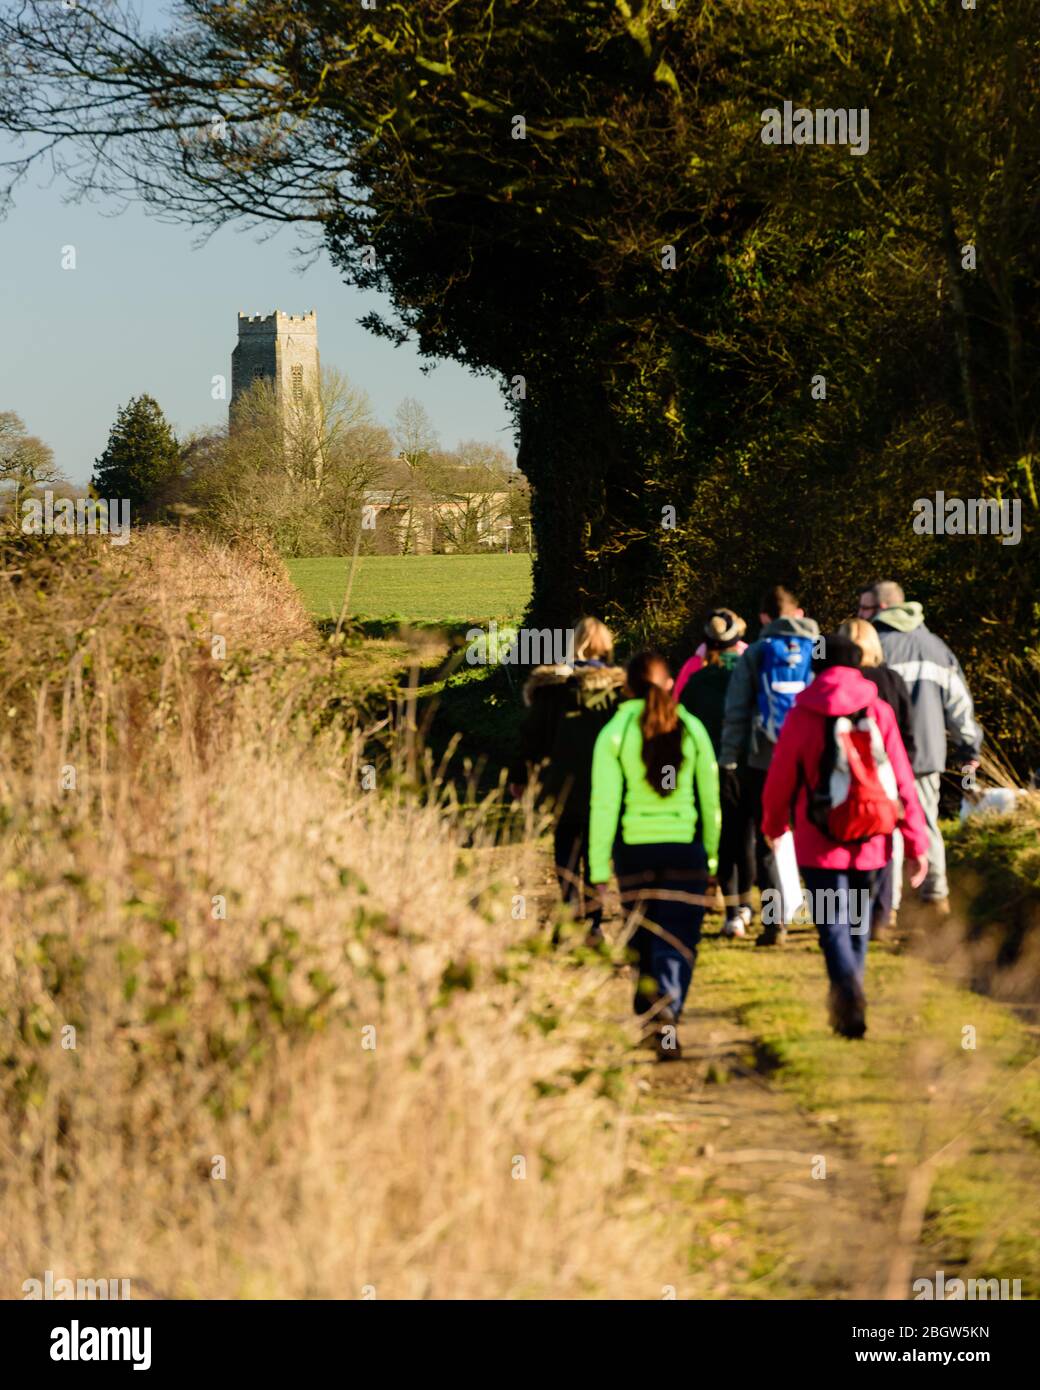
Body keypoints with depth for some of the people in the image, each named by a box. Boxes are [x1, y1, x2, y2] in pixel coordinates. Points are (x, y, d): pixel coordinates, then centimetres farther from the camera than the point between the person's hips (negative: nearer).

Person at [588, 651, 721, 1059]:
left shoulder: (615, 732, -3)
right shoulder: (692, 729, 1)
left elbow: (604, 804, -6)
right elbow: (710, 798, 5)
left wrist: (598, 867, -3)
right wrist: (712, 854, 16)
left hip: (634, 848, 0)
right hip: (685, 847, 0)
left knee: (643, 936, 18)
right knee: (678, 939, -1)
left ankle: (650, 1011, 30)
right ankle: (667, 1015, -20)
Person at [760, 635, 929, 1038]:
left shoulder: (802, 716, -6)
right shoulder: (879, 712, -1)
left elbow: (779, 780, 3)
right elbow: (903, 780, -3)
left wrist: (773, 824, 23)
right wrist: (917, 843, 1)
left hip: (820, 845, -3)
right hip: (870, 842, 3)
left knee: (833, 926, -4)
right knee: (857, 924, 19)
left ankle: (849, 994, -28)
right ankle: (848, 999, 29)